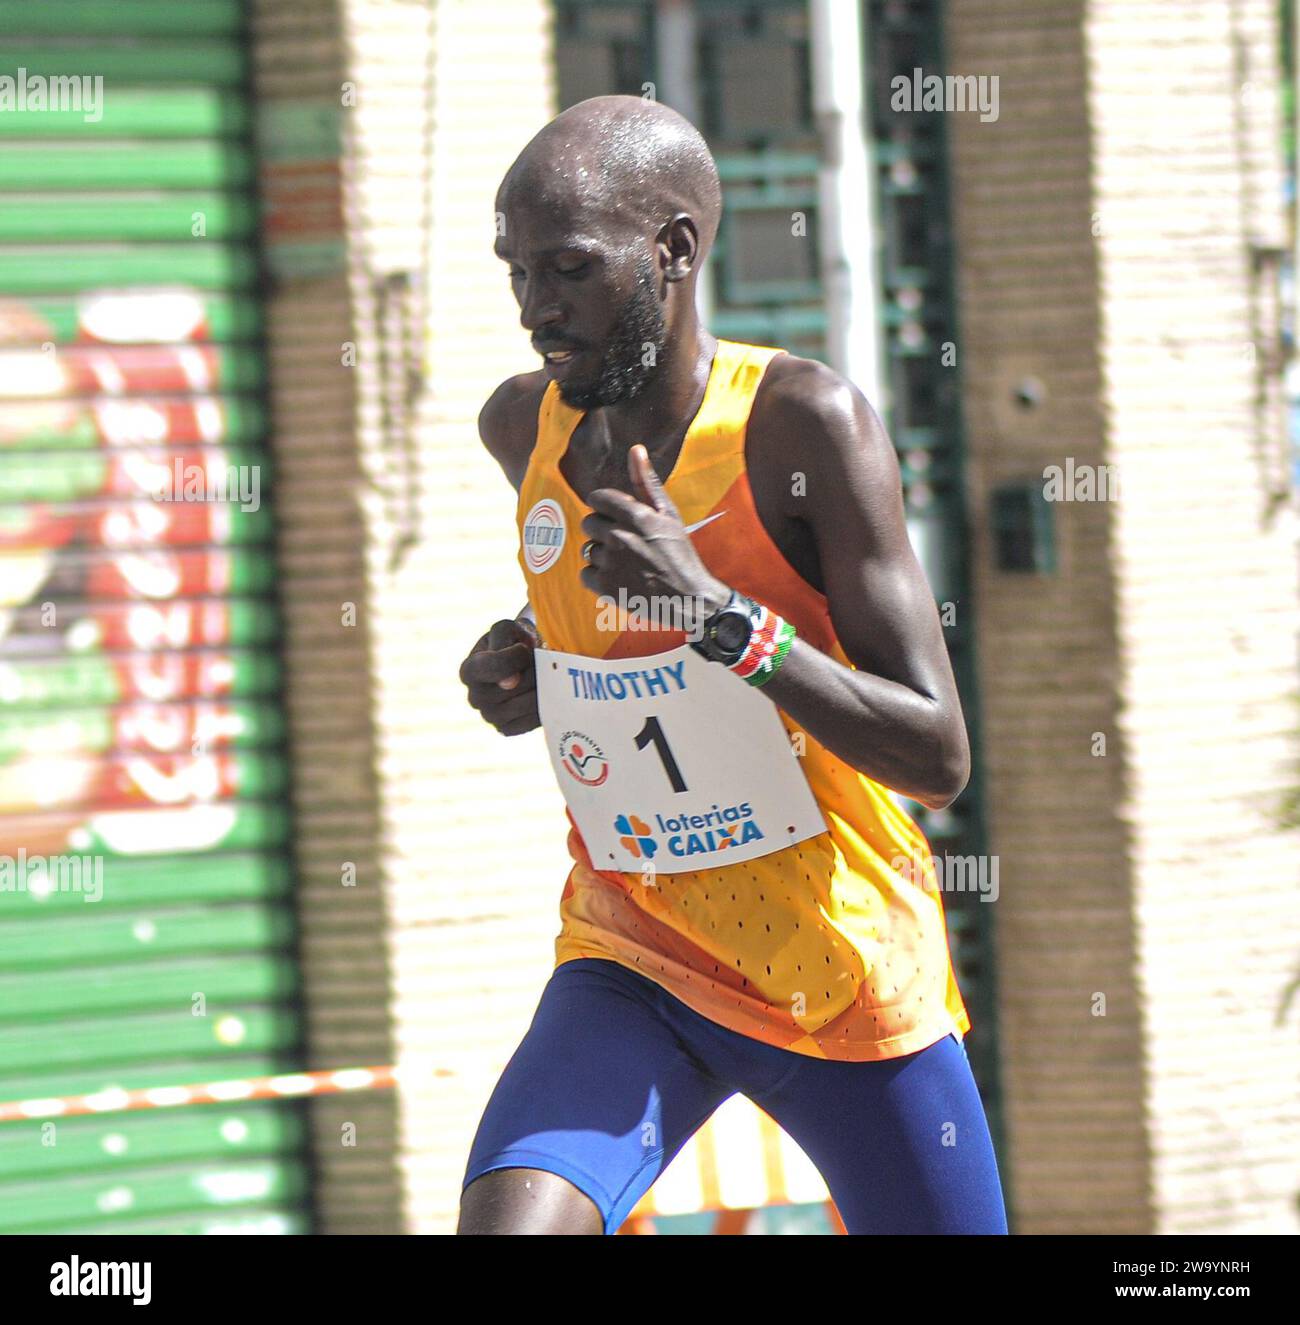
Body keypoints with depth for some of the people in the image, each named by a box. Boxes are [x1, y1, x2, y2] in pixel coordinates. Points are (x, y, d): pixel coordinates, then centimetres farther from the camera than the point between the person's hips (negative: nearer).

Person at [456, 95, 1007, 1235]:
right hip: (630, 968, 3)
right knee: (507, 1221, -26)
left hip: (849, 980, -3)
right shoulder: (523, 426, 0)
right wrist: (526, 671, 2)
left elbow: (940, 757, -20)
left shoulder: (805, 424, -17)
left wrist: (721, 619, -32)